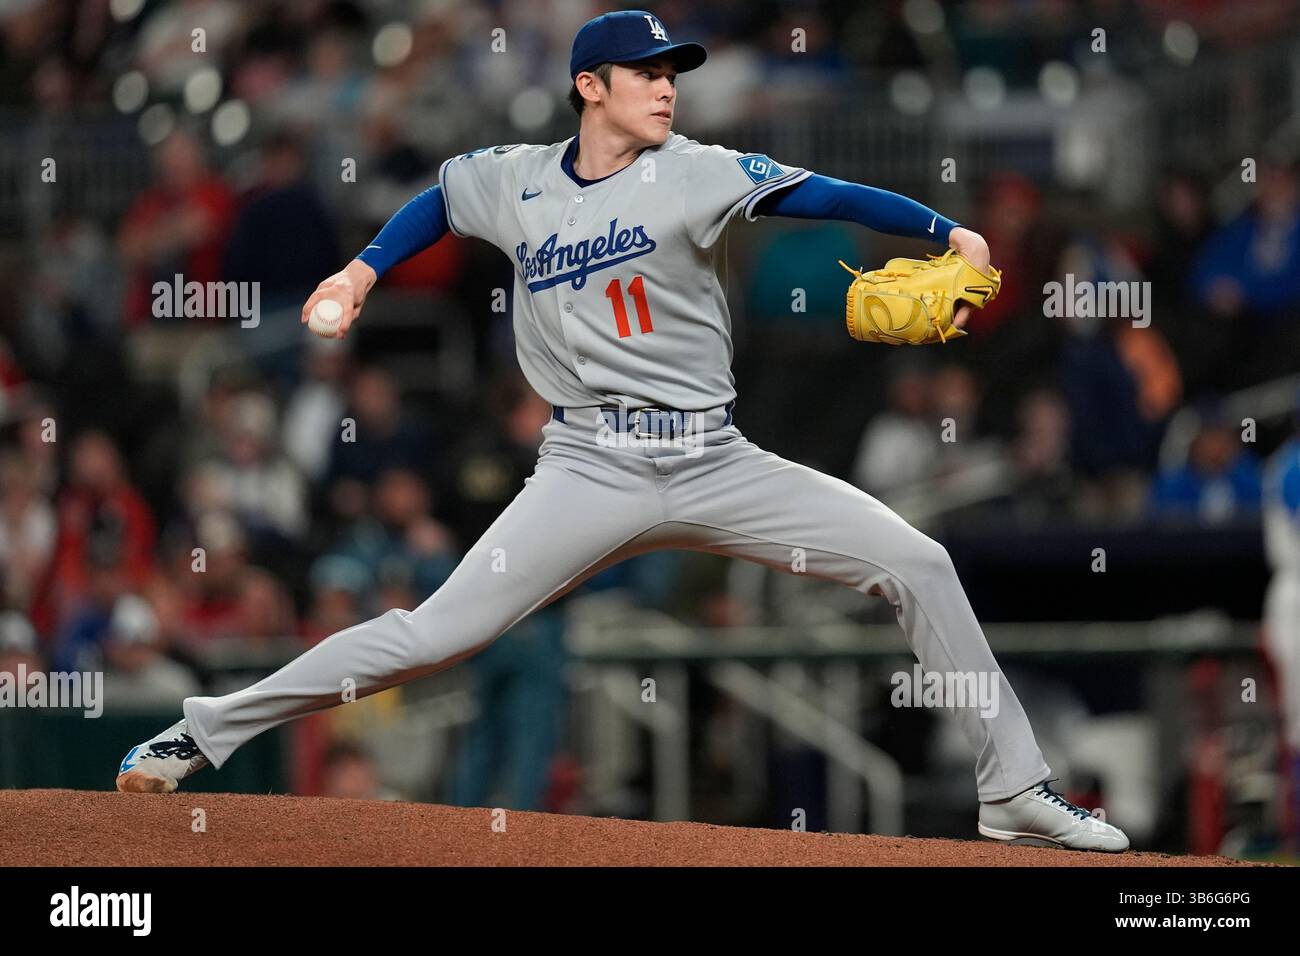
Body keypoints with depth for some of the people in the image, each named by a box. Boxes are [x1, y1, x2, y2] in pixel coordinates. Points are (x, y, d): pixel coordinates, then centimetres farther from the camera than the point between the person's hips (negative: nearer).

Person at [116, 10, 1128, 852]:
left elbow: (818, 193, -14)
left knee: (918, 563, -9)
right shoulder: (512, 183, 4)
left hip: (717, 465, 1)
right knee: (439, 631, -12)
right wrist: (363, 272, 19)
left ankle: (1015, 789, 2)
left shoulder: (693, 173, -2)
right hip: (591, 471, -1)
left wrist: (946, 231, -25)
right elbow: (438, 200, 27)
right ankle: (201, 734, -2)